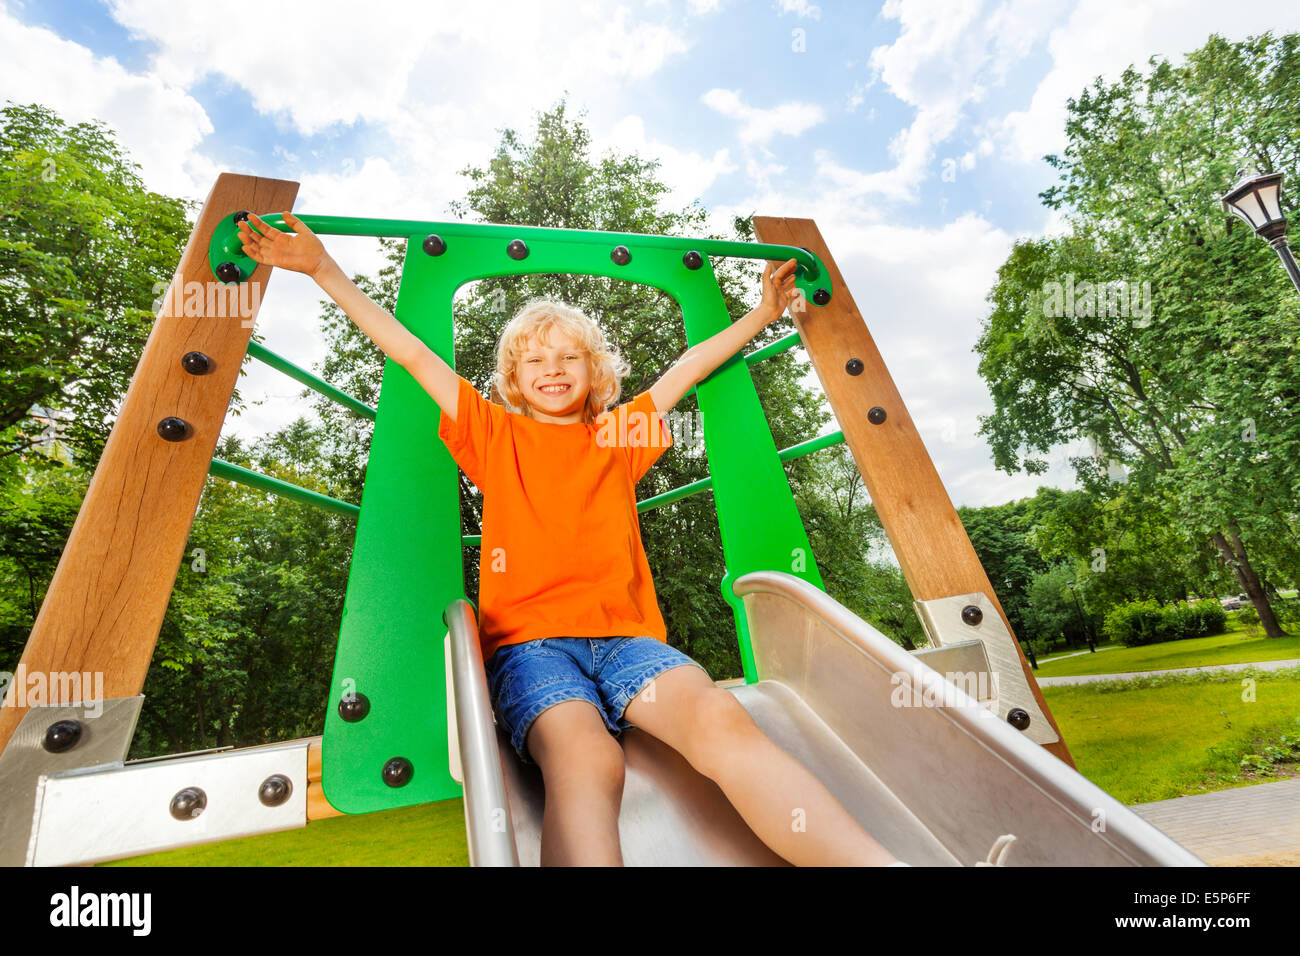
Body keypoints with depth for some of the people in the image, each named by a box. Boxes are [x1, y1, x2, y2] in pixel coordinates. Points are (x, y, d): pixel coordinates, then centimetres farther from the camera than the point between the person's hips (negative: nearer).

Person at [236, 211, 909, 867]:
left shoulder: (616, 437, 23)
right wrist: (323, 268, 22)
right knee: (583, 759, -34)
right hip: (529, 639, -1)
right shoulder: (496, 437, 19)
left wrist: (763, 313, 33)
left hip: (625, 634, 2)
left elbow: (691, 365, 28)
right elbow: (410, 352, 19)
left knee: (719, 717, -30)